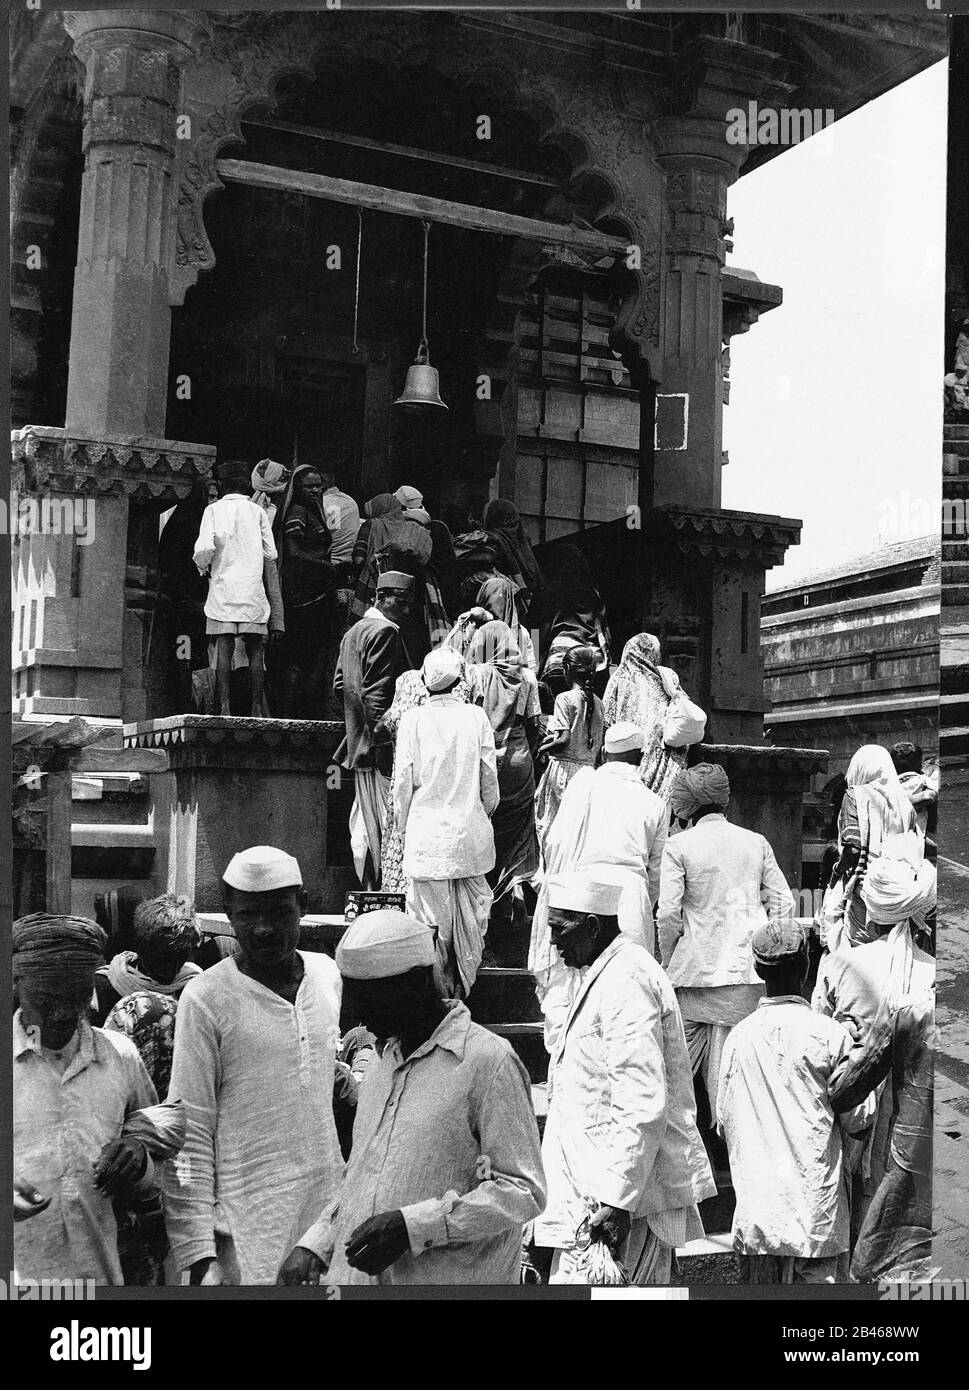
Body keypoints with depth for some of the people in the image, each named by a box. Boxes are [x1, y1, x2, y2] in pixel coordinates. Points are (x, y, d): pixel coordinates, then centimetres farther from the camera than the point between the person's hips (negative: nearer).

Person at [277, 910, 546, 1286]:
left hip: (449, 1282, -6)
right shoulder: (380, 1066, 15)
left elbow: (522, 1191, -14)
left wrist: (413, 1226, -19)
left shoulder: (488, 1062, -10)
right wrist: (314, 1245, 8)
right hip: (353, 1275, 7)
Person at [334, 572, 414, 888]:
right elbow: (377, 693, -20)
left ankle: (369, 888, 18)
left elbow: (339, 684, 20)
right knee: (388, 823, -8)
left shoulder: (353, 632, 17)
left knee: (364, 825, 12)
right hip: (380, 747, -10)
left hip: (358, 743, 10)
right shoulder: (385, 632, -12)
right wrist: (382, 734, -20)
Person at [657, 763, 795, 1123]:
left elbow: (668, 913, -9)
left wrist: (668, 962, 4)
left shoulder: (679, 844, -4)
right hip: (752, 973, 3)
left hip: (699, 970, -3)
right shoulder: (757, 842, 7)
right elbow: (784, 903, 7)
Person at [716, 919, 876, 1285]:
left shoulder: (738, 1036, 0)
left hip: (754, 1209, 3)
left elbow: (724, 1120, 6)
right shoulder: (831, 1034, -10)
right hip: (816, 1208, -3)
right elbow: (859, 1120, -4)